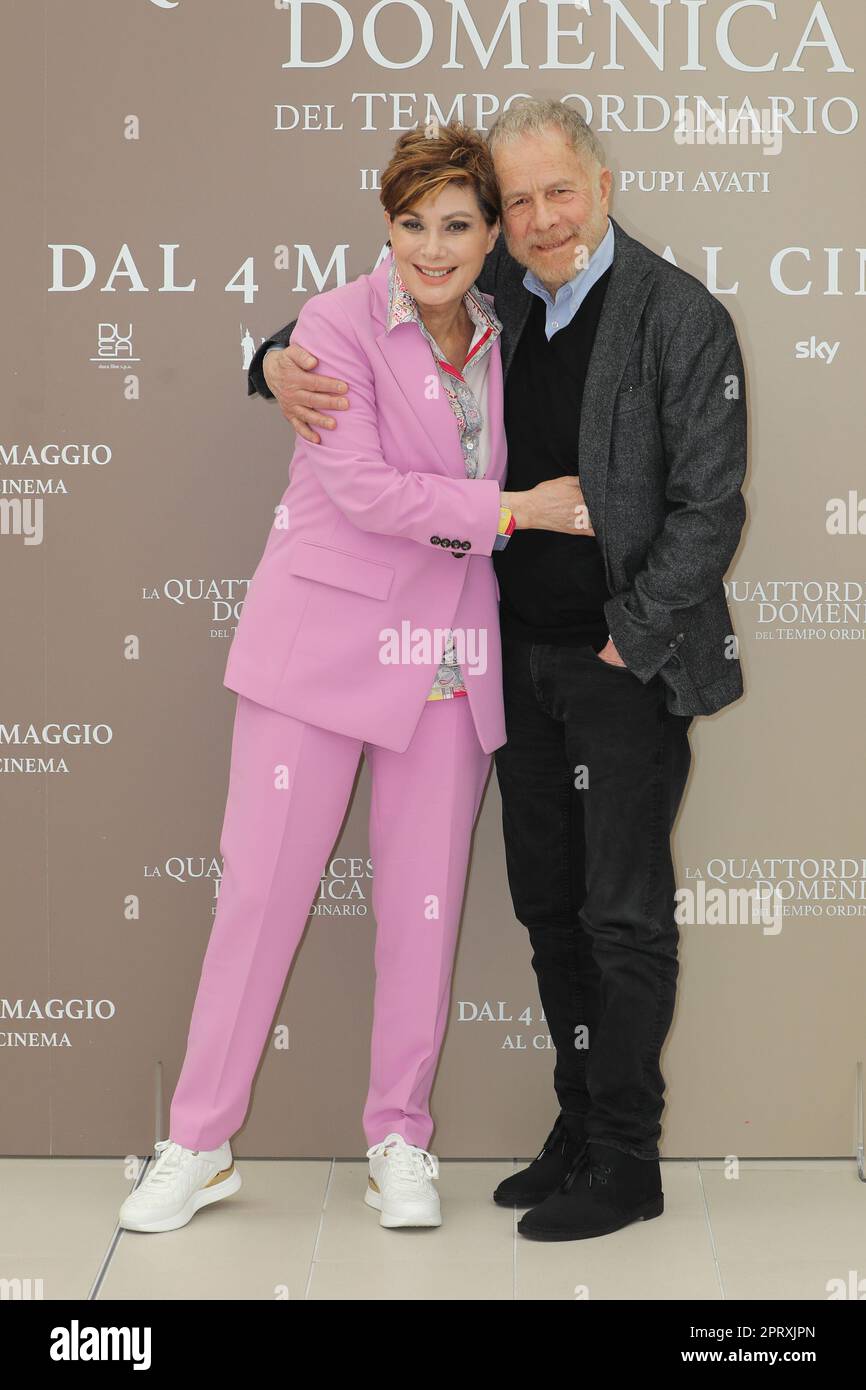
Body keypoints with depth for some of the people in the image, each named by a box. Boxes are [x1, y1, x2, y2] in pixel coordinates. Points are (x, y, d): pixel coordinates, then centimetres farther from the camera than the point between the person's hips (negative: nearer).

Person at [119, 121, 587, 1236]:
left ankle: (399, 1139, 22)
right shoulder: (337, 323, -5)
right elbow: (360, 486, -16)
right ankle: (199, 1144, 13)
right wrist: (512, 508, -14)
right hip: (325, 637, -4)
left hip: (449, 657, 4)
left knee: (424, 902, 7)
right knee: (261, 888, 0)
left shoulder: (499, 339, 11)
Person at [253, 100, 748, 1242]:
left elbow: (708, 508, -12)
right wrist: (281, 362, -4)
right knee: (548, 903, 13)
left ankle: (625, 1163, 13)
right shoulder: (491, 300, 6)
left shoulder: (683, 318, -11)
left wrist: (630, 642, -14)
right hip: (520, 654, 6)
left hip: (628, 658, -6)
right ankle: (580, 1129, 27)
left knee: (624, 912, 0)